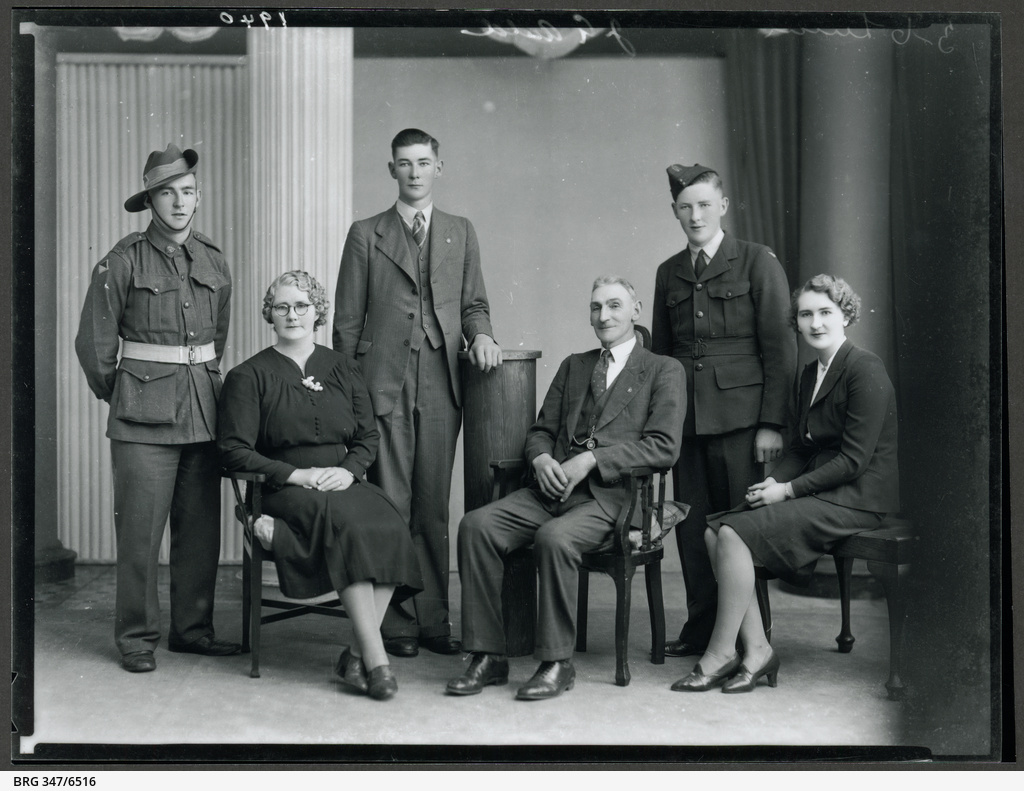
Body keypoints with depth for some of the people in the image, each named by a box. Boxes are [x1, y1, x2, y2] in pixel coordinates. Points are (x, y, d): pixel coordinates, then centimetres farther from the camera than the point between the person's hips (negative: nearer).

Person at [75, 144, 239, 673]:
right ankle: (136, 637, 10)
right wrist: (118, 396, 9)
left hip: (205, 406, 4)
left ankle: (192, 628, 20)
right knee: (140, 529, -2)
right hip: (145, 416, -4)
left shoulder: (213, 261, 10)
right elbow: (94, 343, 1)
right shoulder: (124, 261, -4)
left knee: (202, 526, 8)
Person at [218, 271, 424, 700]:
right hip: (286, 489, -3)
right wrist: (298, 475, -12)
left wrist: (348, 470, -6)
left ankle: (357, 654, -24)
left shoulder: (342, 368, 17)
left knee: (390, 528, -30)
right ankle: (375, 656, -33)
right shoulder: (248, 376, 6)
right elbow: (234, 450, -1)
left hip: (343, 483, 4)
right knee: (349, 524, -35)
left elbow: (368, 436, 16)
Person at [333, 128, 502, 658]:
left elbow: (474, 303, 17)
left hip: (441, 383, 2)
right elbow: (347, 320, 7)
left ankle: (434, 620, 10)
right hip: (383, 382, -2)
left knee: (434, 505, 3)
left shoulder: (461, 233, 16)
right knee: (389, 505, -2)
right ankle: (395, 623, 5)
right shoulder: (366, 235, 9)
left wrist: (480, 335, -5)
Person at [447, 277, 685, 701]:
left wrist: (590, 459, -14)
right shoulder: (573, 366, 25)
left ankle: (557, 663, -20)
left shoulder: (664, 371, 8)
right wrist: (541, 459, -3)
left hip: (611, 495, -5)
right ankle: (488, 655, -14)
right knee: (476, 525, -20)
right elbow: (541, 430, 22)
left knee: (554, 537, -35)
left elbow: (664, 446, -5)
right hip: (553, 488, 5)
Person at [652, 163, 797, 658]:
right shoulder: (668, 273, 16)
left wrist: (772, 423, -9)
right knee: (692, 526, 5)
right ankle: (700, 627, 15)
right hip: (684, 419, 4)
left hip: (739, 417, -4)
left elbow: (780, 347, -2)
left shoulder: (758, 263, 2)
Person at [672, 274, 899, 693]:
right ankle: (755, 649, -10)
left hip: (856, 498, -9)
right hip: (819, 491, 9)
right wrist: (773, 482, -3)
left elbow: (855, 459, -17)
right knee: (715, 530, -10)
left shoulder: (865, 370, -11)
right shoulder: (810, 375, 16)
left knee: (736, 532, -22)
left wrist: (789, 490, -15)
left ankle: (721, 653, -11)